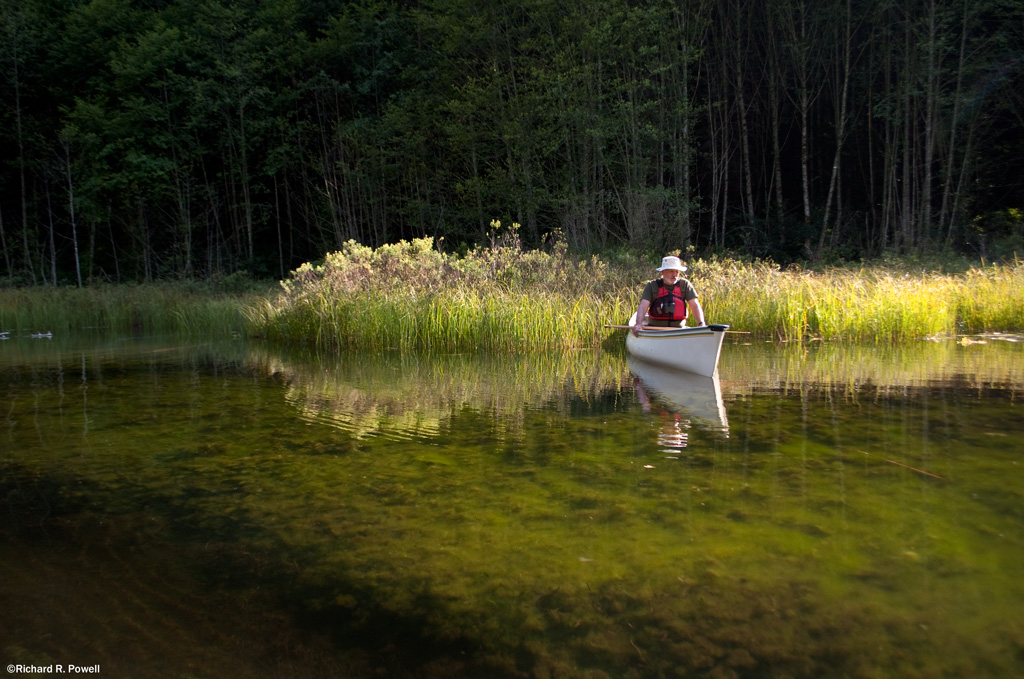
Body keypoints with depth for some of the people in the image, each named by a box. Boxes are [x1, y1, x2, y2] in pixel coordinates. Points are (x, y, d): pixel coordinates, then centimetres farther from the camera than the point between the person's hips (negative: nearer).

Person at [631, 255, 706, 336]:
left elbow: (695, 306, -1)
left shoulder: (684, 284, 5)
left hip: (678, 328, 1)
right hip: (655, 328, -1)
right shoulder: (652, 285, 1)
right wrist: (638, 324, -29)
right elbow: (643, 306, -10)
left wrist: (701, 324, -19)